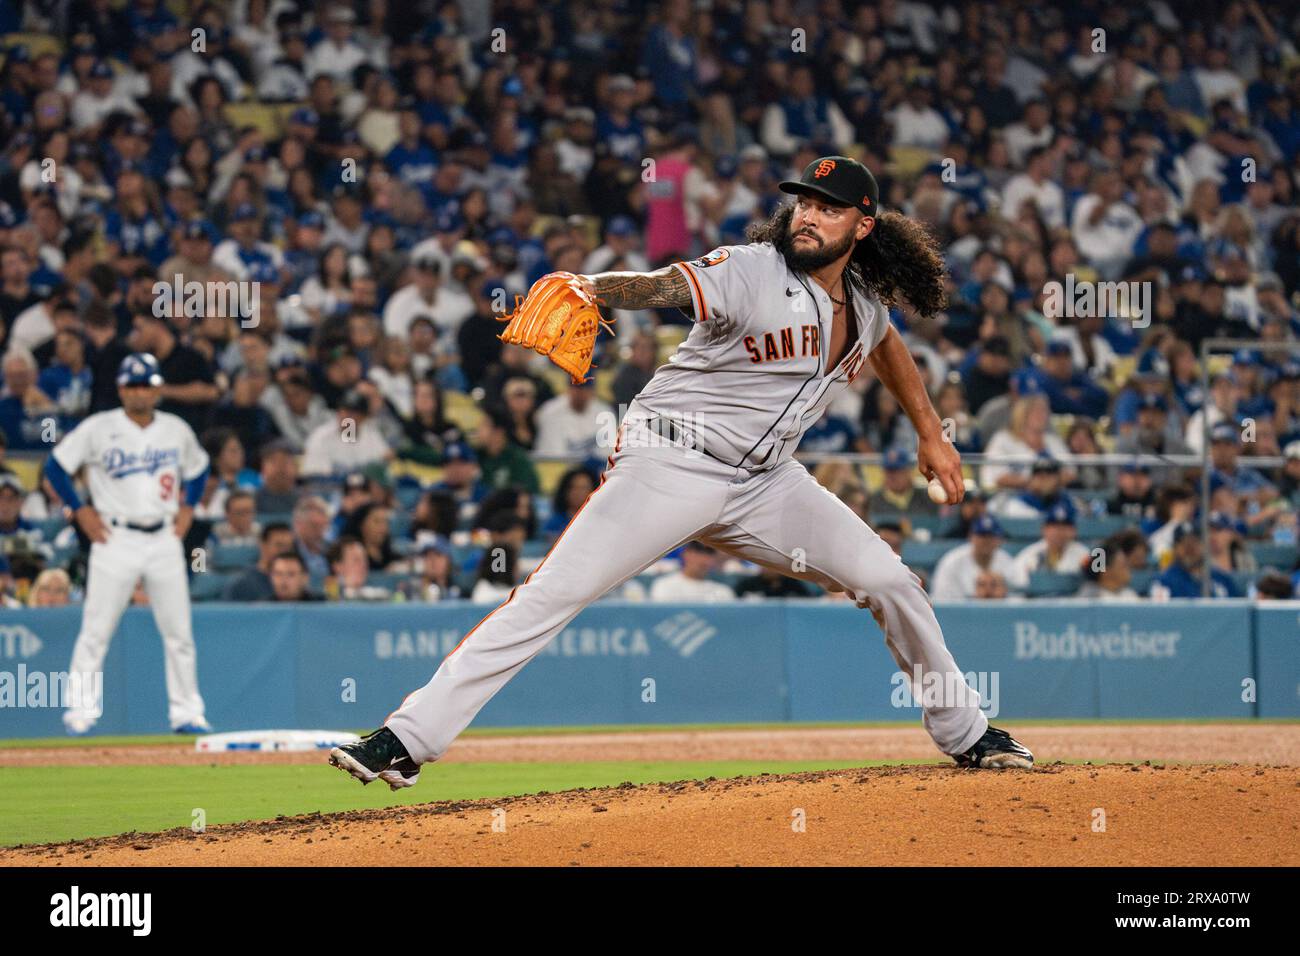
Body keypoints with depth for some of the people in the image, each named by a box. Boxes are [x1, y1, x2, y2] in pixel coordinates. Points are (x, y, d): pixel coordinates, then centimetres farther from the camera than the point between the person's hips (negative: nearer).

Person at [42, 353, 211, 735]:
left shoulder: (178, 430, 7)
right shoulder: (98, 428, -4)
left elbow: (198, 468, 24)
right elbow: (56, 465, 2)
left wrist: (188, 508, 11)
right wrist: (81, 511, -3)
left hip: (165, 540, 3)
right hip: (116, 540, -3)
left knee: (179, 632, 3)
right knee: (96, 630, -6)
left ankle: (186, 713, 10)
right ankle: (81, 711, 1)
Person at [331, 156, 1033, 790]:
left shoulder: (863, 301, 5)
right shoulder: (752, 272, -16)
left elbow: (885, 345, 30)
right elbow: (665, 286, -33)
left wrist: (930, 434, 31)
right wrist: (588, 288, -53)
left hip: (764, 481, 6)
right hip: (670, 467, -6)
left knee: (890, 583, 3)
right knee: (551, 595, -17)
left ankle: (964, 734, 25)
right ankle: (408, 740, -20)